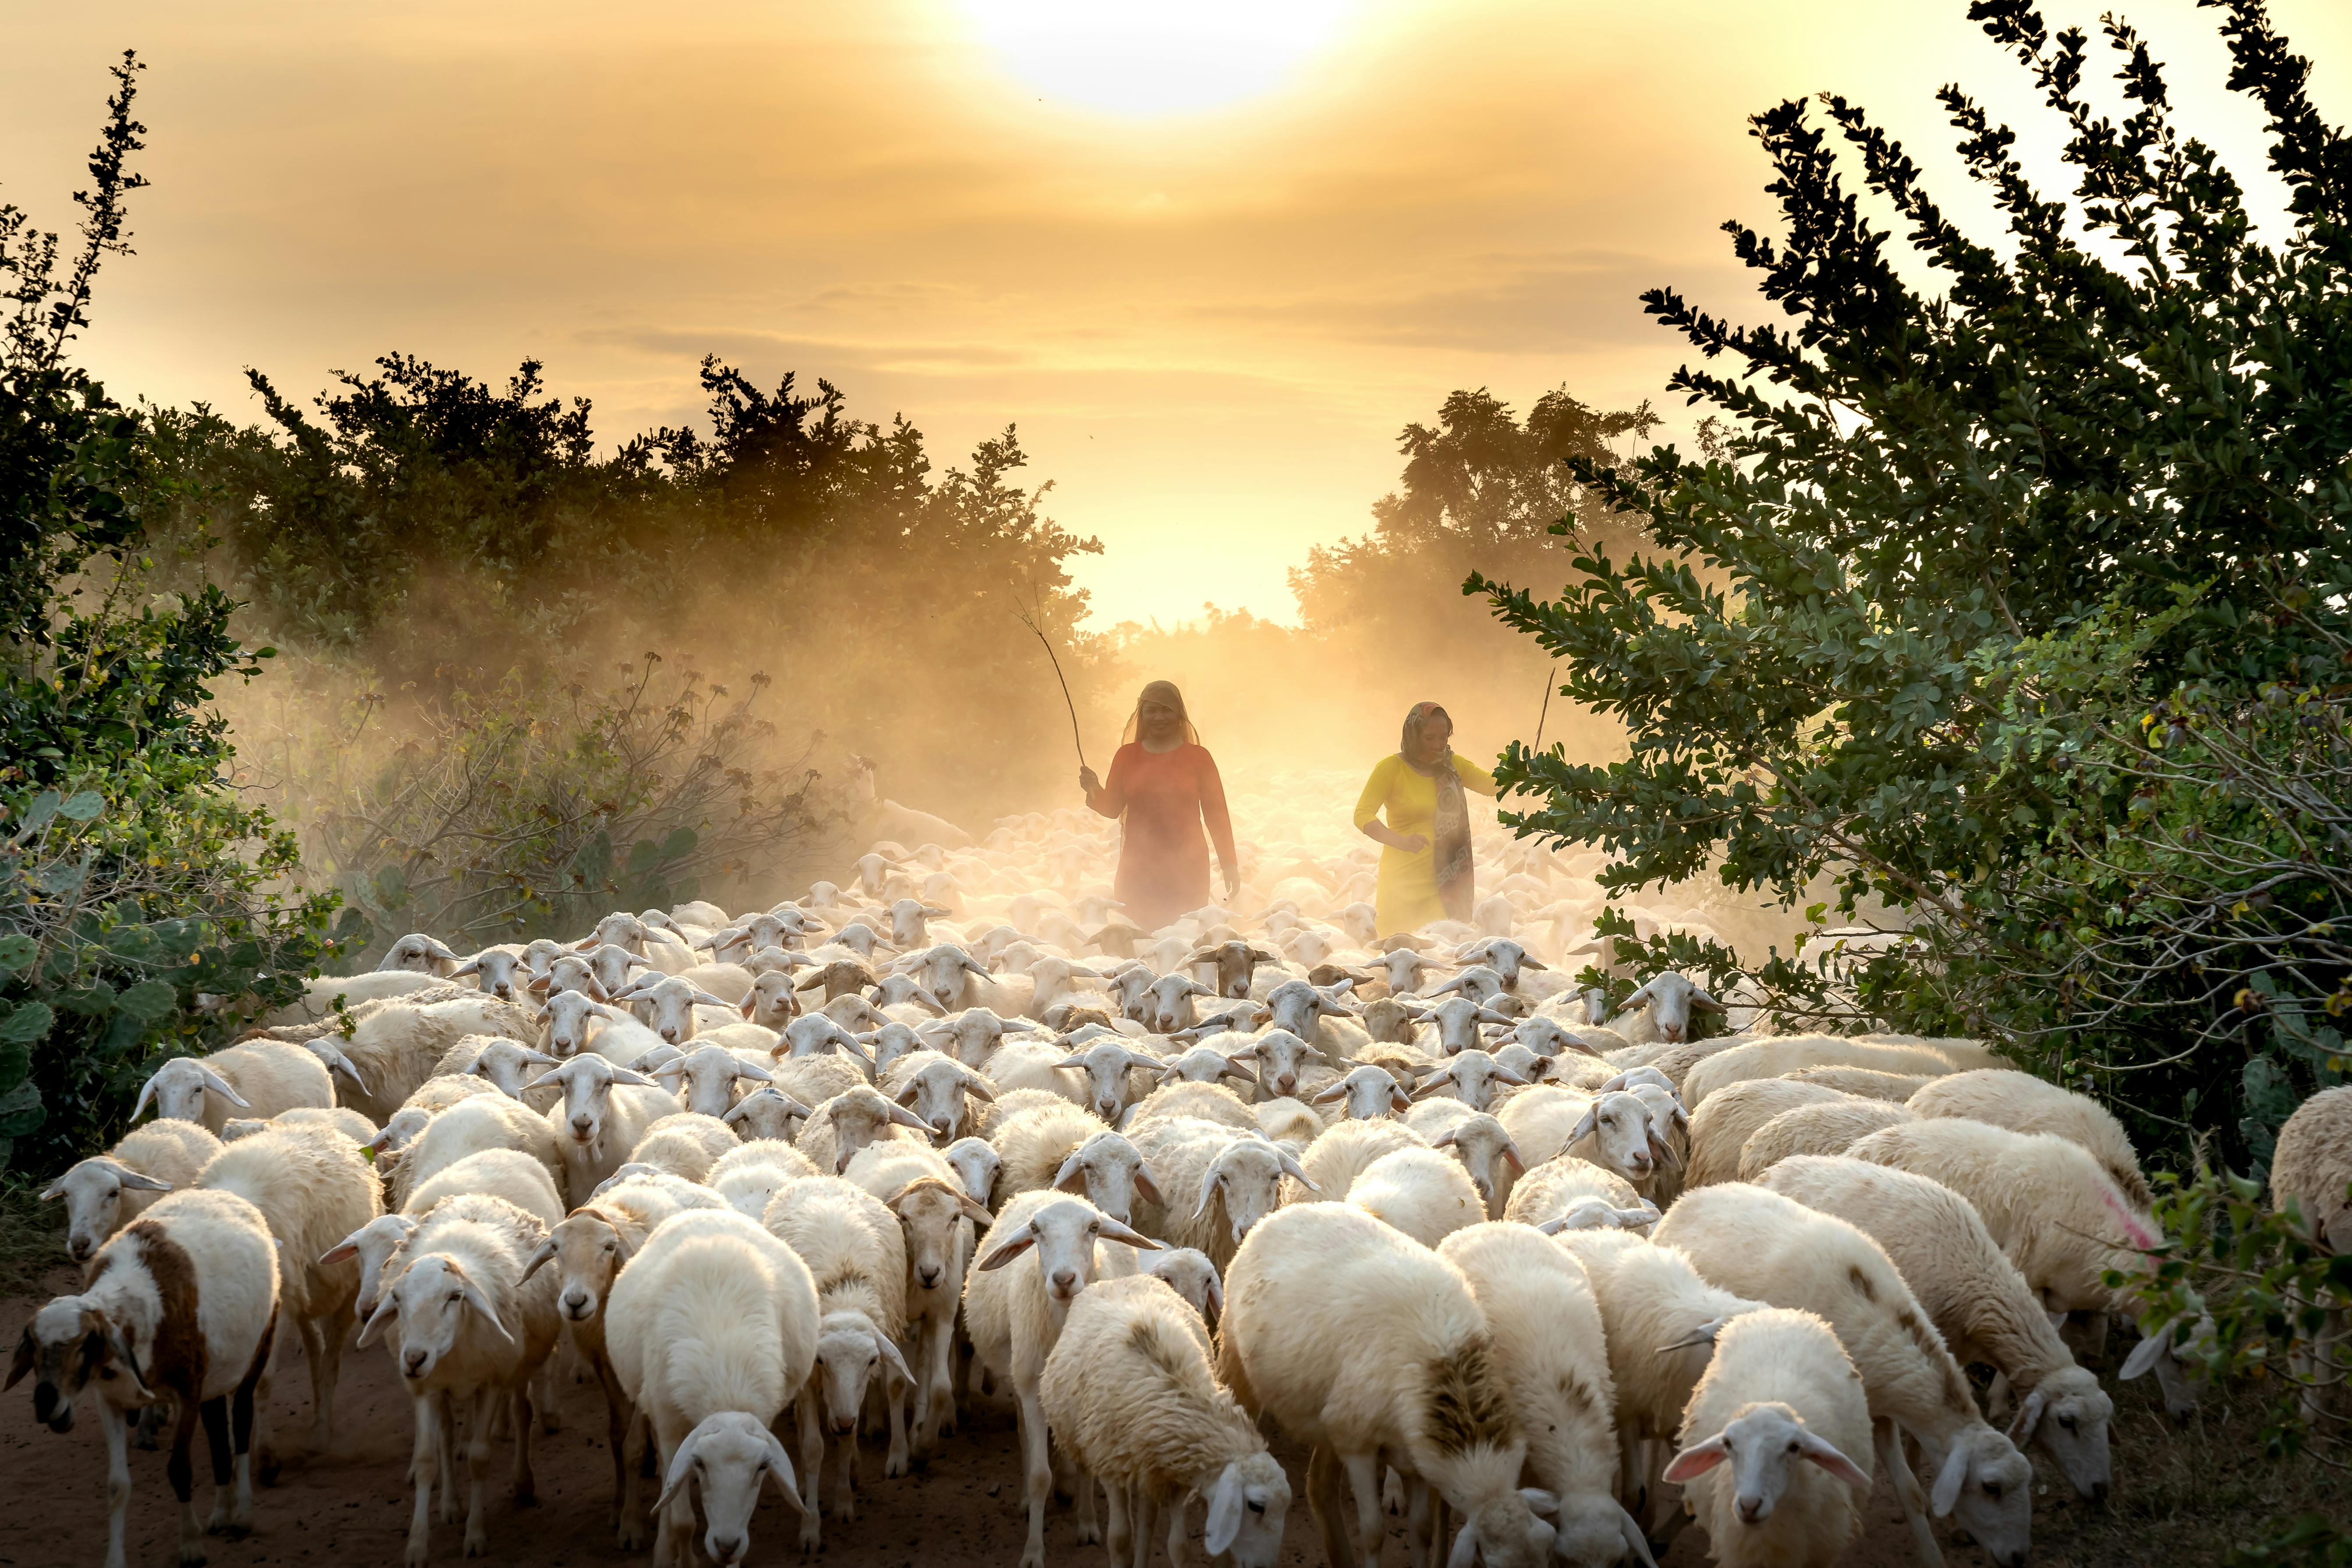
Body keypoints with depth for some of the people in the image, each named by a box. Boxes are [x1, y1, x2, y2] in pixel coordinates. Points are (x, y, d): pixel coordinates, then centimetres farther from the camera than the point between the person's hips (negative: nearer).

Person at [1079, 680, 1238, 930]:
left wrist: (1229, 865, 2)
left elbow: (1216, 813, 4)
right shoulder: (1127, 755, 9)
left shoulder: (1198, 757, 2)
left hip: (1188, 870, -2)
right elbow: (1113, 808, 14)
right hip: (1138, 868, 2)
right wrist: (1094, 791, -8)